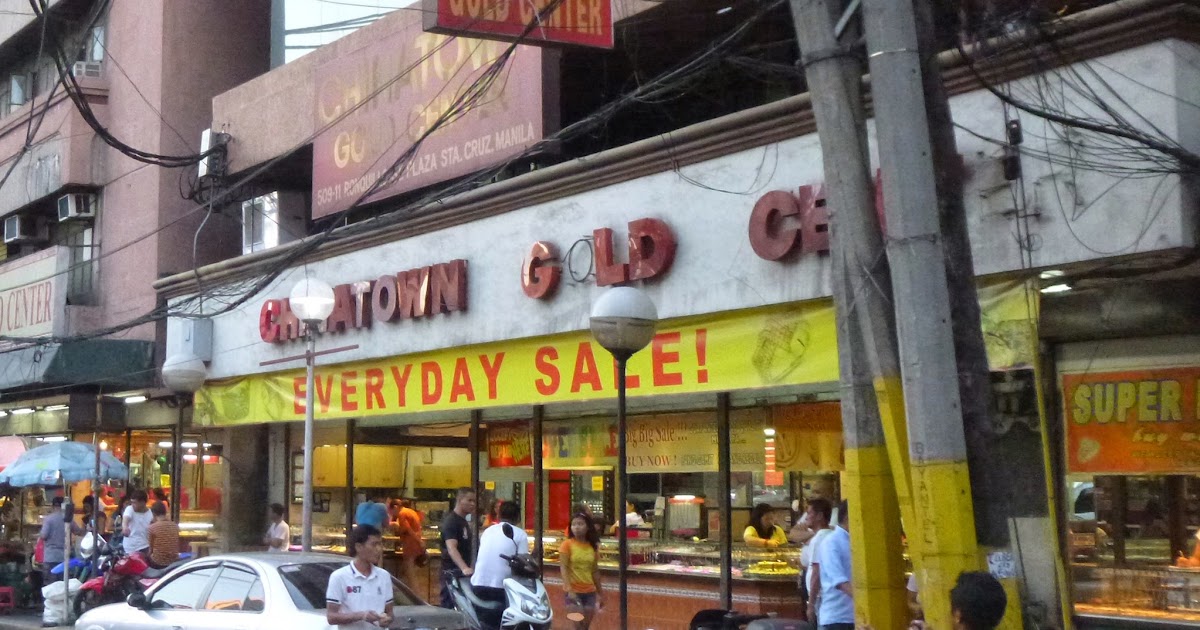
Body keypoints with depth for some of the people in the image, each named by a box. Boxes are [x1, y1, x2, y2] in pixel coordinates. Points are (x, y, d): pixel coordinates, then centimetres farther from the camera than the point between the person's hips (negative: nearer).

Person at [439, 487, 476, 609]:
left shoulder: (465, 522, 17)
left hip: (464, 571, 9)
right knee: (451, 606, -13)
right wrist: (464, 568, -40)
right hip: (452, 571, -9)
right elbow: (451, 548, -28)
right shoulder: (451, 520, -13)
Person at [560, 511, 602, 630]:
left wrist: (600, 593, 15)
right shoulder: (567, 544, -6)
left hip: (589, 592, 5)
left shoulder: (593, 546, 7)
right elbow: (564, 568, -12)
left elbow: (595, 571, 14)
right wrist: (569, 590, -23)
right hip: (573, 591, -5)